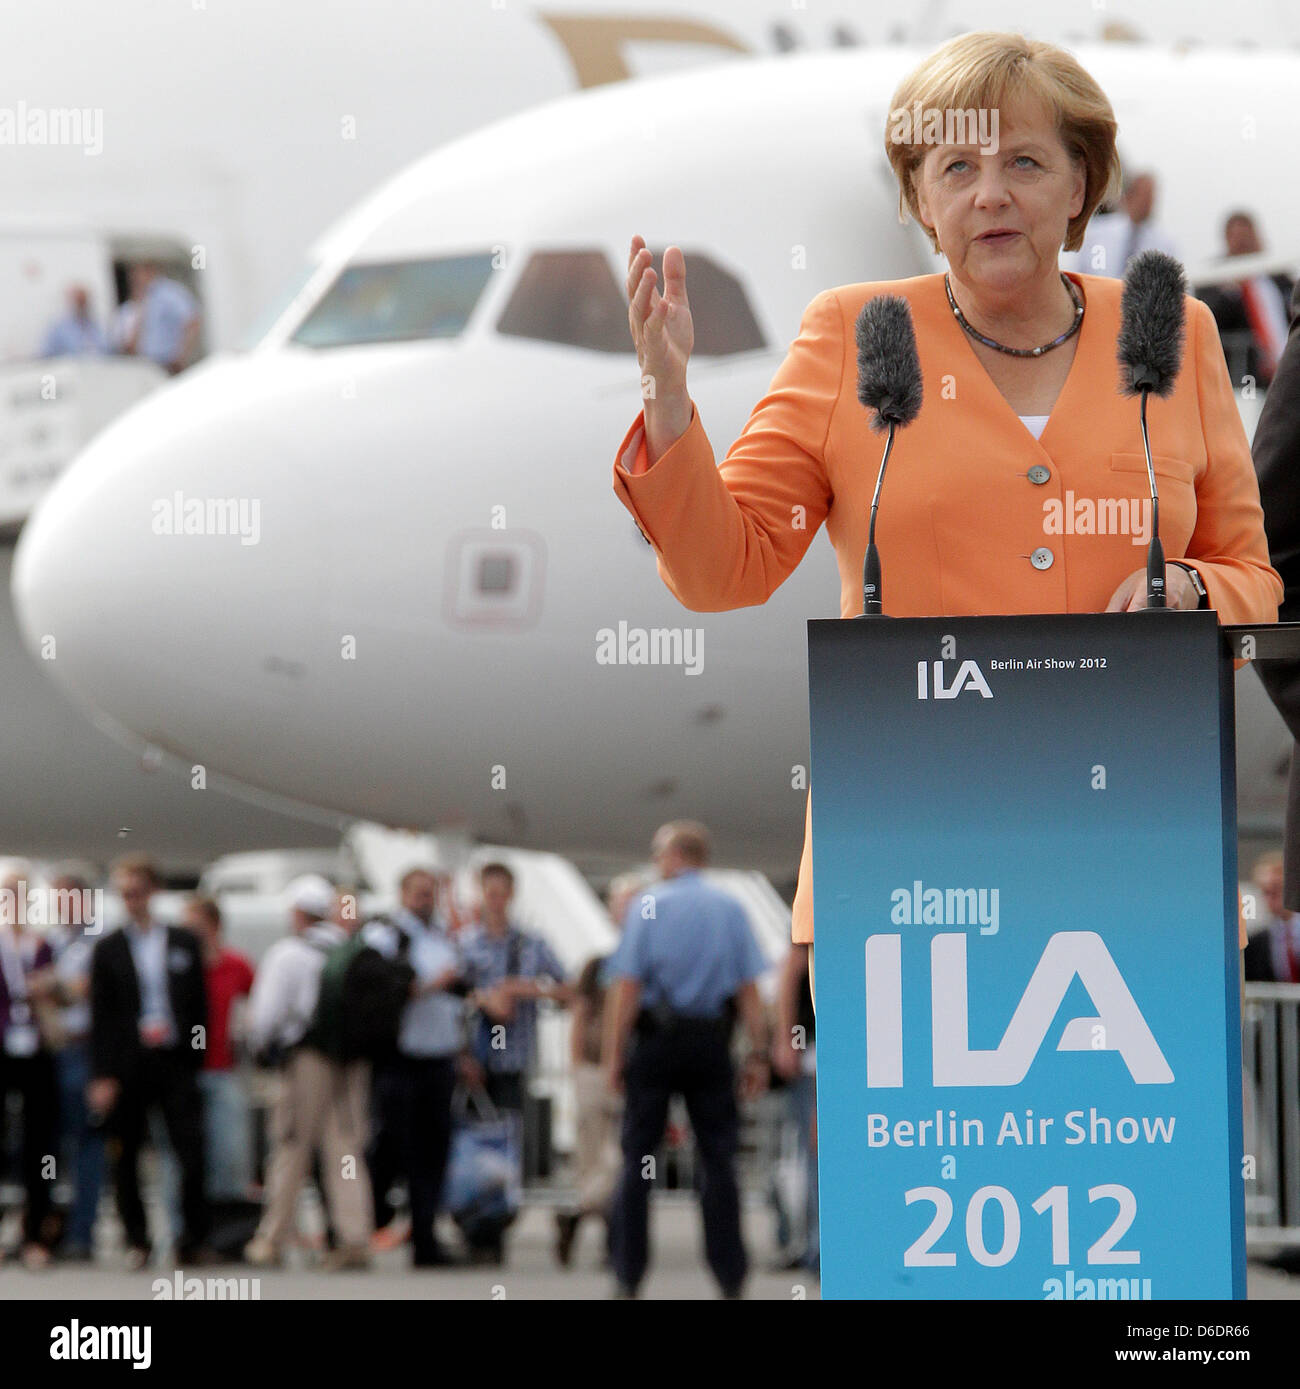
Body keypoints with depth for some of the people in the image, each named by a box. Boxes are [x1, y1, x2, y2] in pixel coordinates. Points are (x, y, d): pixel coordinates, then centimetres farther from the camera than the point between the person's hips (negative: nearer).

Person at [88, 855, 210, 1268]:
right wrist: (102, 1076, -6)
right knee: (126, 1158, 2)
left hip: (175, 1063, 0)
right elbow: (100, 1016, 2)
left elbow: (199, 1004, 11)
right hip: (128, 1064, 0)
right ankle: (136, 1241, 13)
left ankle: (194, 1240, 1)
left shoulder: (184, 943, 9)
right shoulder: (108, 949, 5)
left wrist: (194, 1056, 3)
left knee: (192, 1152, -8)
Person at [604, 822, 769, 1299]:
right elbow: (749, 989, -1)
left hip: (655, 1041, -2)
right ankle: (730, 1279, -1)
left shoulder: (647, 906, -3)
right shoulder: (731, 909, 3)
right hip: (712, 1040, 2)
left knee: (638, 1158, 5)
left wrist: (615, 1055, -4)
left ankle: (628, 1278, 5)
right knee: (718, 1159, 4)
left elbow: (626, 987, -7)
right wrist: (758, 1053, 2)